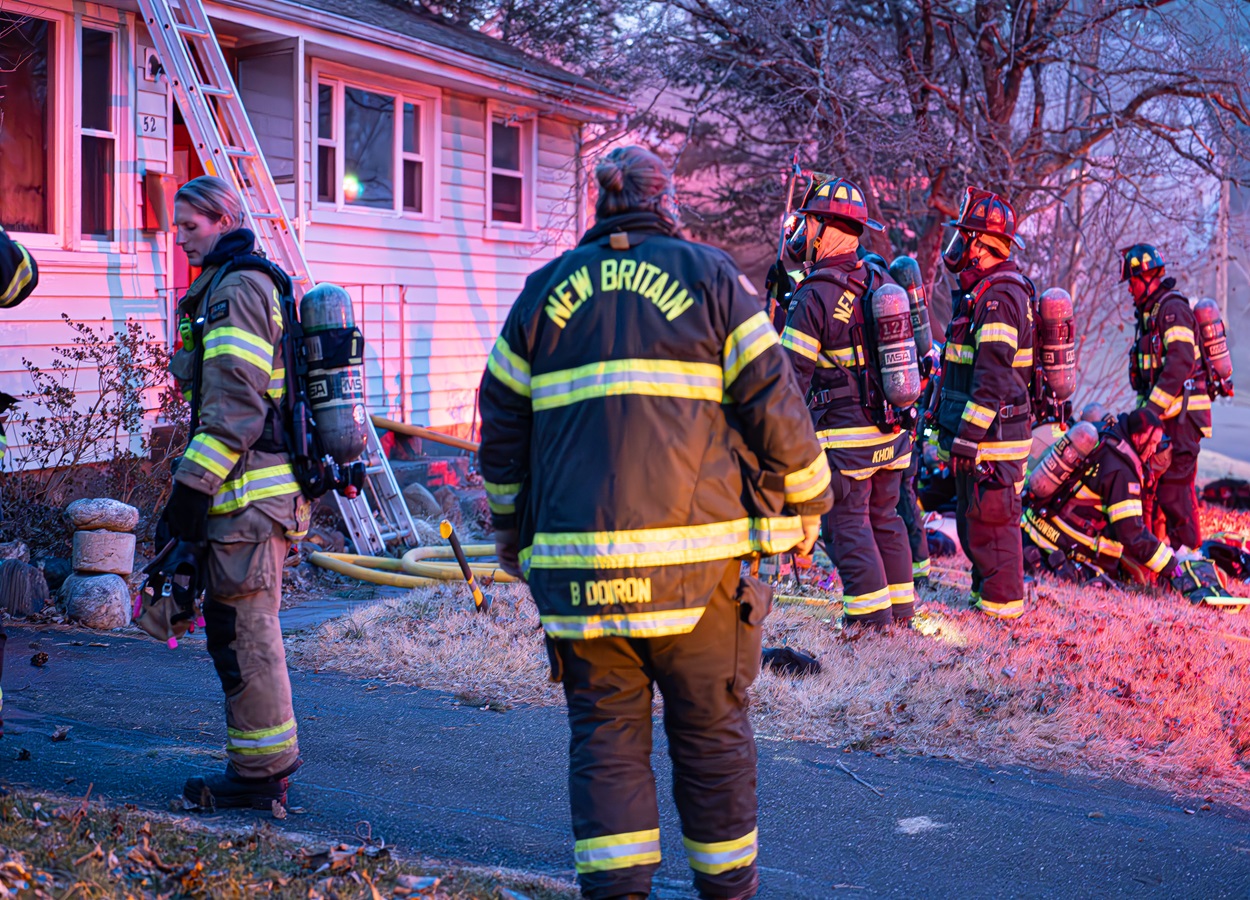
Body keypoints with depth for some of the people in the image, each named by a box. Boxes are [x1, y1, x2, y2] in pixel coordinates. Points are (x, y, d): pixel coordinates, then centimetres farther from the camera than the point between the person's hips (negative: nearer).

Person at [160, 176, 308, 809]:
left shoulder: (236, 290, -12)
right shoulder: (243, 286, 22)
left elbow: (235, 405, -20)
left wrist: (194, 484, -19)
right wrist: (197, 486, 26)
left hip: (247, 493, -11)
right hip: (261, 488, 11)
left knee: (243, 627, -5)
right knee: (241, 627, 15)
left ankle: (260, 772, 1)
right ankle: (267, 762, 22)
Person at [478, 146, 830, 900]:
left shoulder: (544, 290, 12)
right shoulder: (712, 277, 4)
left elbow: (502, 426, 15)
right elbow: (774, 404, -1)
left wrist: (511, 526, 27)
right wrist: (806, 502, 12)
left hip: (577, 564, 2)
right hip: (699, 556, -1)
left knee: (605, 733, 8)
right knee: (712, 728, 9)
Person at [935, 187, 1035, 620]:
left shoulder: (999, 295, -18)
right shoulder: (982, 291, 16)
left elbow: (992, 376, -24)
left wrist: (967, 435, -24)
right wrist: (954, 428, 26)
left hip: (992, 436, -10)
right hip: (984, 435, 10)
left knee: (990, 521, -3)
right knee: (974, 518, 18)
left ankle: (1002, 603, 5)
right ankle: (987, 589, 29)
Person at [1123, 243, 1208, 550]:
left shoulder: (1172, 307, -12)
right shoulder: (1149, 313, 20)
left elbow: (1181, 361, -22)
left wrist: (1154, 407, -23)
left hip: (1180, 412, -10)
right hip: (1164, 412, 10)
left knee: (1174, 484, -13)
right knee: (1163, 482, 12)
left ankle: (1188, 549, -9)